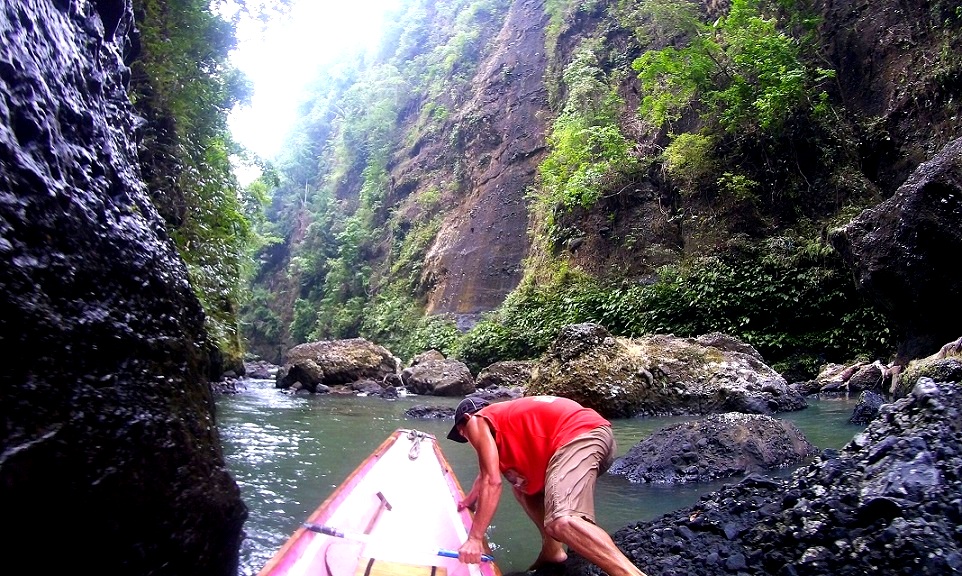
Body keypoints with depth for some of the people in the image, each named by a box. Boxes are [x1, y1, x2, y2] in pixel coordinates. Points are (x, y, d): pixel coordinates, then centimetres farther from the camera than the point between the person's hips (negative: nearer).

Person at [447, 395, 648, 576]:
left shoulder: (478, 422, 7)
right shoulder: (503, 416, 33)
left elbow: (492, 482, -4)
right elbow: (486, 473, 50)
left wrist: (474, 539, -2)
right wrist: (468, 501, 66)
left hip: (581, 435, -10)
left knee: (562, 522, -28)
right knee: (523, 485, 27)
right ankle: (552, 551, 21)